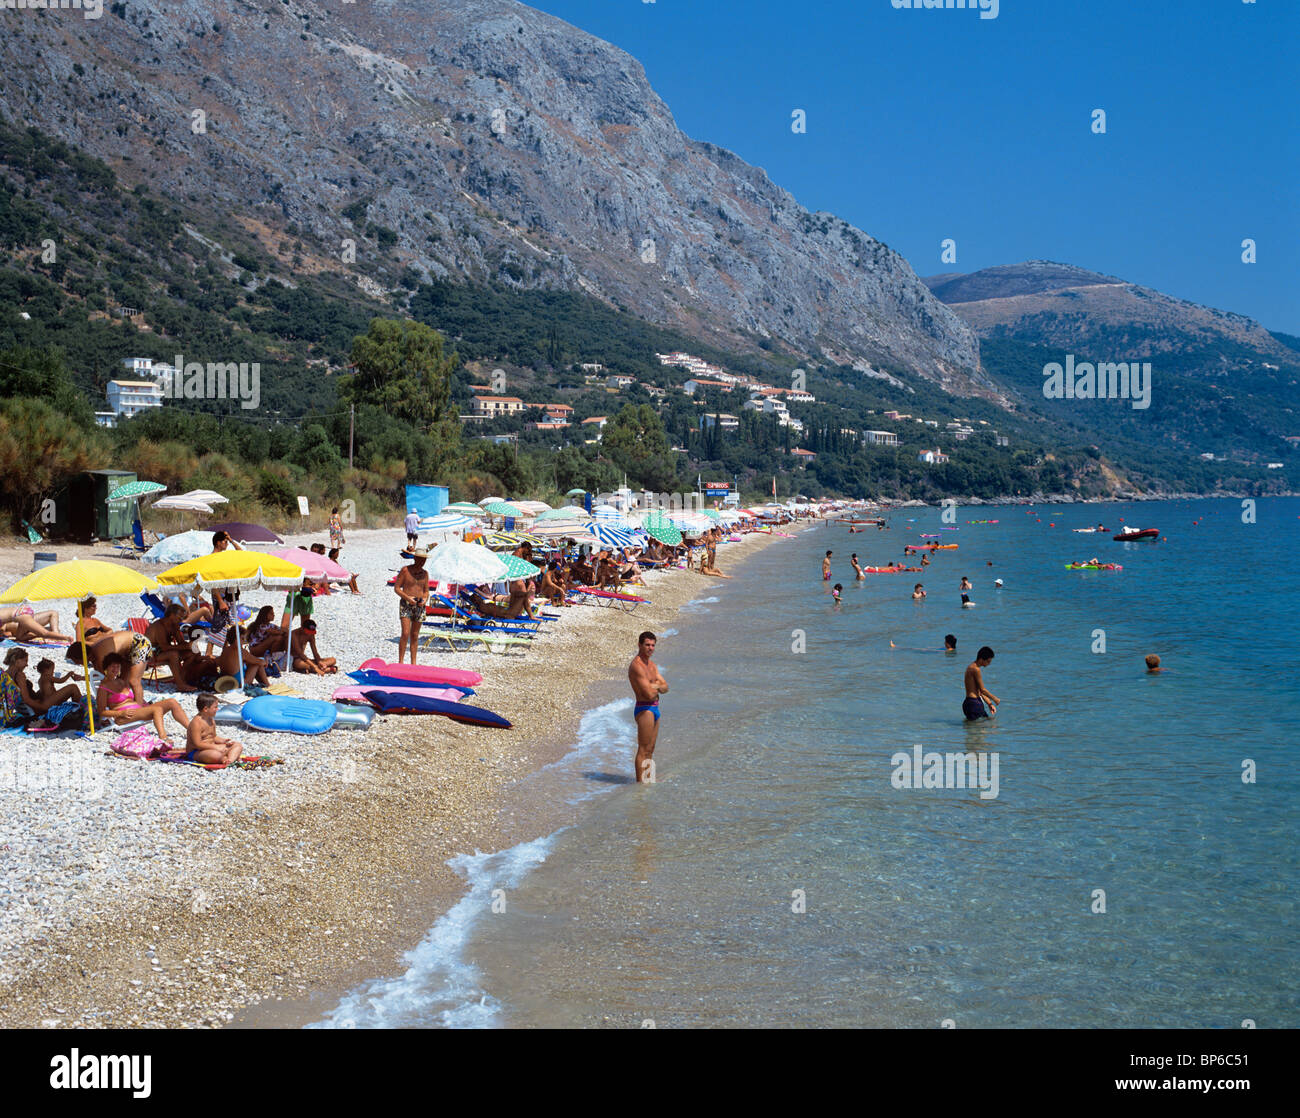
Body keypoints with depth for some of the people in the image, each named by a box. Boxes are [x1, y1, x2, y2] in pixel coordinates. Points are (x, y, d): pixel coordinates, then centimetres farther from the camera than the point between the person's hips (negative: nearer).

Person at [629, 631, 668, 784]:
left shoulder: (652, 666, 16)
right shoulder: (636, 666, -16)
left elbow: (665, 688, 11)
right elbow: (650, 694, -21)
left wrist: (655, 686, -11)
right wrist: (658, 686, 0)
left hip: (654, 709, 10)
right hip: (644, 709, -10)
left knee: (650, 750, 13)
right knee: (643, 750, -8)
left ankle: (647, 780, 18)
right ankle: (640, 782, -6)